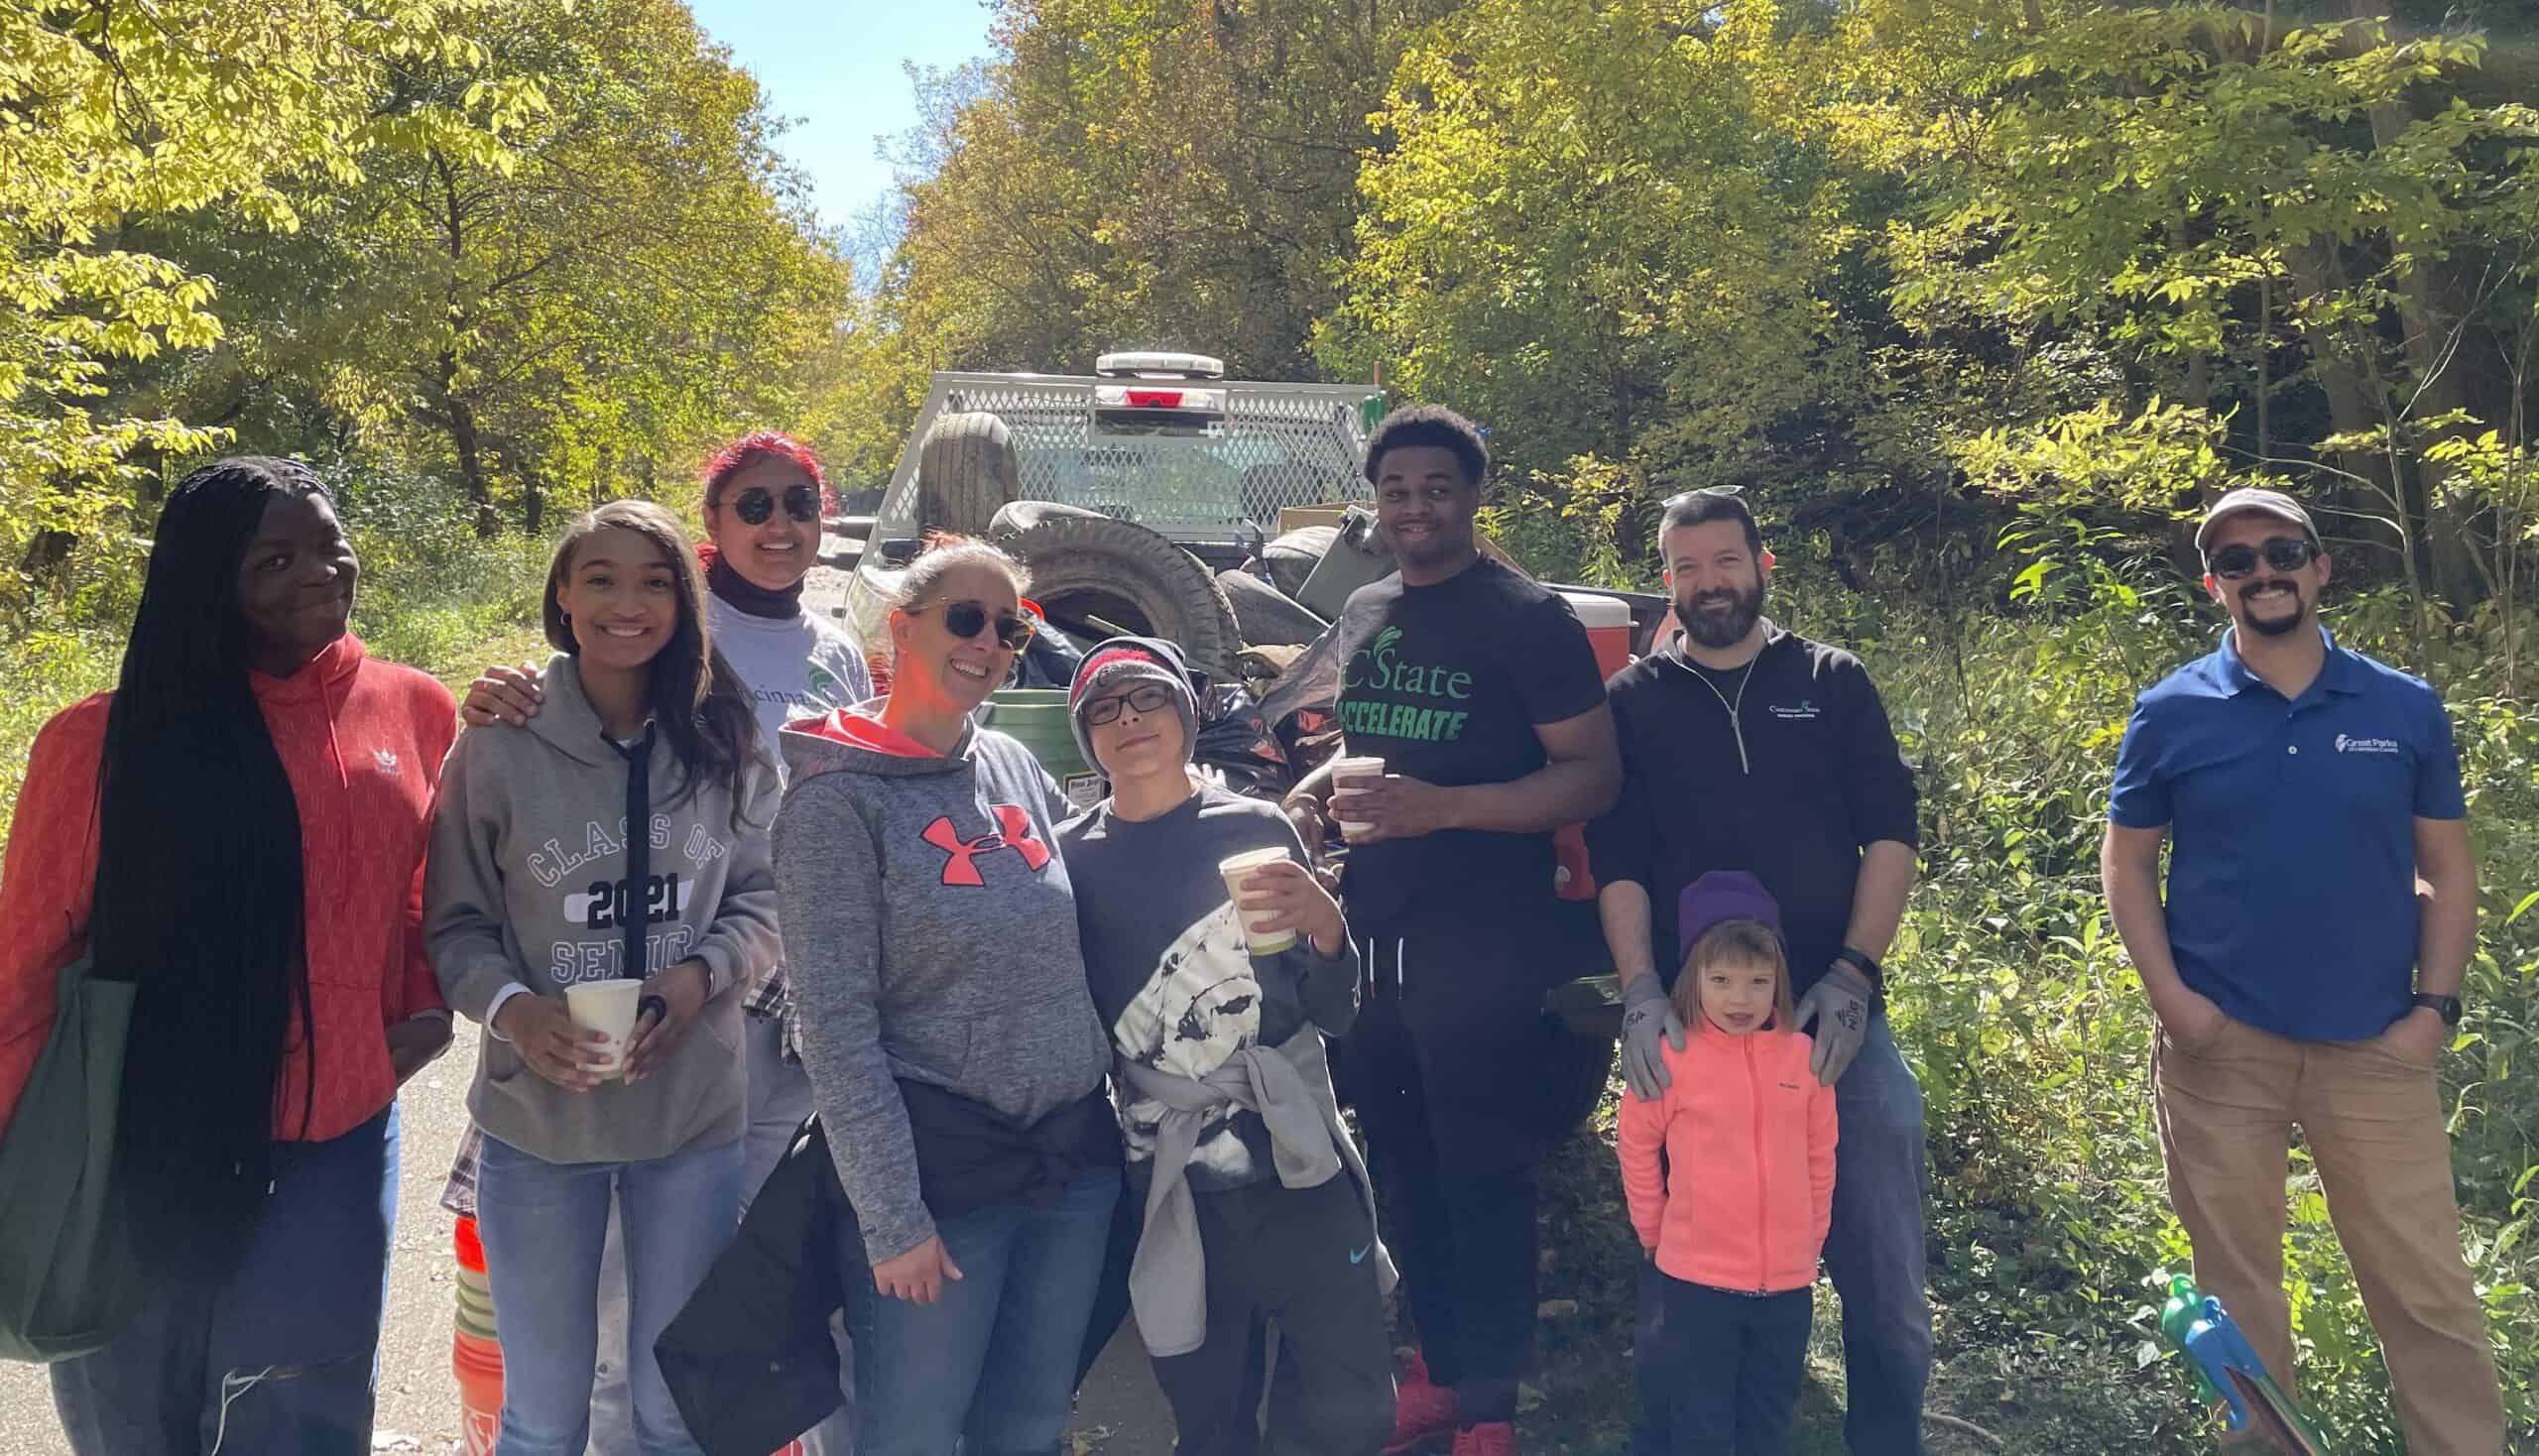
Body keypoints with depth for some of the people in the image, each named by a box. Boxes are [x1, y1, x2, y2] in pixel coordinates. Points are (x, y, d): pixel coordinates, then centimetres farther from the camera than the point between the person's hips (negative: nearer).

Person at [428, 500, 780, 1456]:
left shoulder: (723, 742, -2)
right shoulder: (499, 745, -8)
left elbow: (766, 897, 4)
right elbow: (456, 924, -1)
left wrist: (702, 975, -14)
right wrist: (511, 1007, -19)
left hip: (694, 1116, 1)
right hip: (538, 1119, -1)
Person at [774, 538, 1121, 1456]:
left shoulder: (1018, 768, 7)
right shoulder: (839, 797, -10)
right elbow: (837, 1027, -14)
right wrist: (892, 1220, -15)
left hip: (1077, 1157, 6)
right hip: (942, 1170, -5)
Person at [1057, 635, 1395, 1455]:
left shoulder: (1258, 829, 1)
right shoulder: (1071, 861, 2)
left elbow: (1334, 1018, 1)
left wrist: (1324, 924, -16)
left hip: (1301, 1171, 0)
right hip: (1173, 1196, 0)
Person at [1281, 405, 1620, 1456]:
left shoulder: (1526, 618, -8)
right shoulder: (1362, 614, 12)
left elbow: (1594, 773, -12)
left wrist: (1446, 806, -23)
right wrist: (1320, 785, 3)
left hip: (1483, 953, -6)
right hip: (1372, 941, 6)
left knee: (1482, 1179, 2)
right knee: (1405, 1168, 15)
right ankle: (1437, 1371, 31)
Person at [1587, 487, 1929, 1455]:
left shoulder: (1833, 682, 9)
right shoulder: (1633, 701, 8)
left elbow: (1889, 832, 3)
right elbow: (1616, 861, 1)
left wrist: (1853, 975, -9)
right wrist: (1640, 993, -14)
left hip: (1835, 1019, 0)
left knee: (1884, 1279, -4)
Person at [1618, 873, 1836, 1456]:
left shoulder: (1803, 1056, -1)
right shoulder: (1671, 1057, -10)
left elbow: (1819, 1158, 8)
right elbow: (1636, 1146, 1)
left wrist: (1810, 1243, 11)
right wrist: (1656, 1231, 5)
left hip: (1788, 1281, 3)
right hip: (1695, 1279, -3)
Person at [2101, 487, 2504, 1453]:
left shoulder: (2406, 708, 3)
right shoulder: (2172, 713, -1)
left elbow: (2446, 868, 7)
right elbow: (2127, 862, 3)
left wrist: (2434, 1007, -3)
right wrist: (2169, 997, -8)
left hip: (2376, 1045, 1)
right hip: (2221, 1043, 0)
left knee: (2427, 1289, 4)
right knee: (2237, 1290, 10)